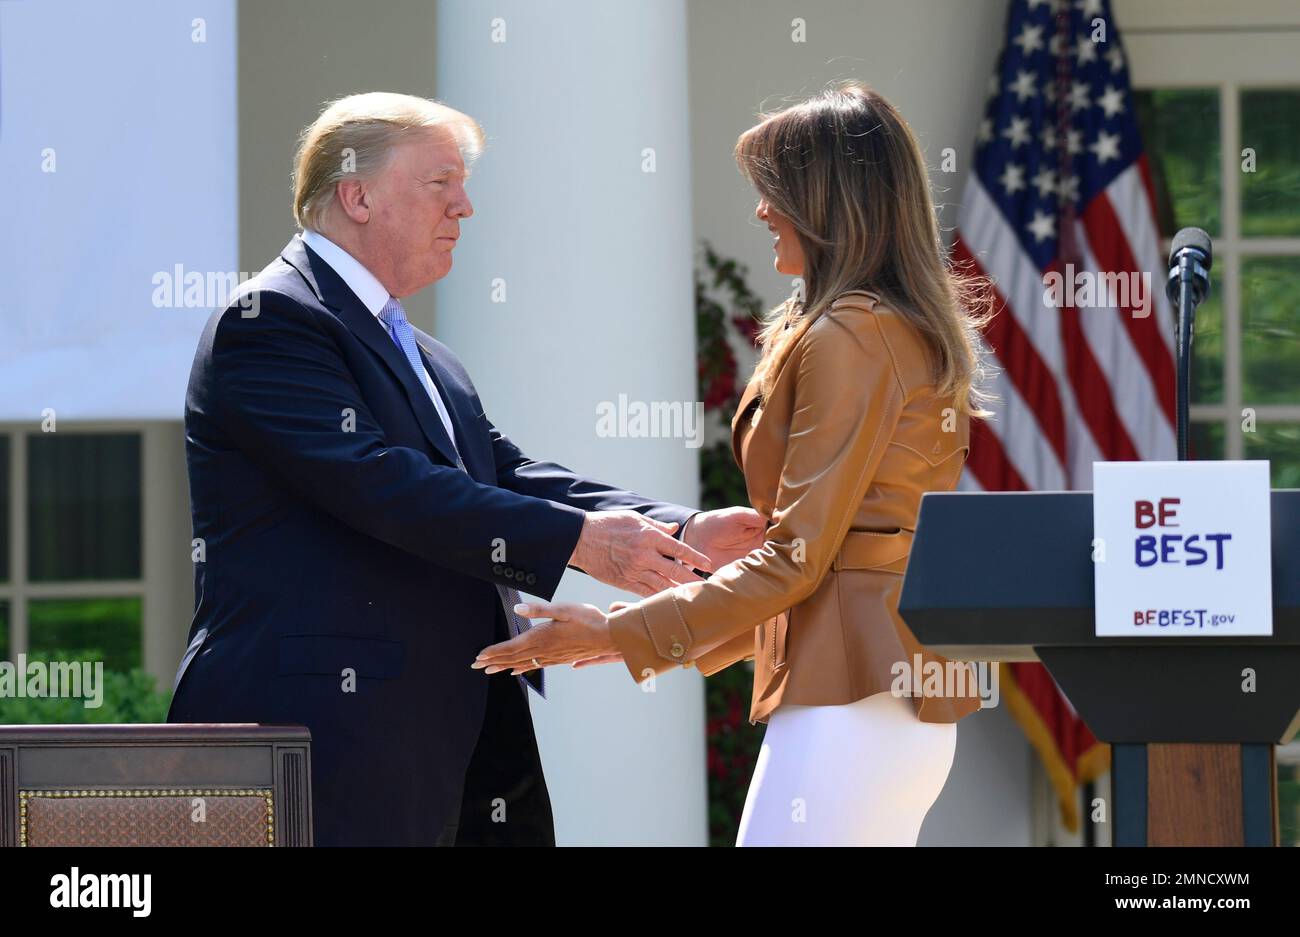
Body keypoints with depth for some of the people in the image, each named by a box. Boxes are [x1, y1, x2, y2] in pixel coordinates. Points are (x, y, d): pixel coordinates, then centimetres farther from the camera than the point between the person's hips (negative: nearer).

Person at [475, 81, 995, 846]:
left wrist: (622, 633, -8)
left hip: (853, 696, -10)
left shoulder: (845, 338, -11)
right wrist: (660, 635, 23)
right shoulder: (923, 336, 18)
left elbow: (795, 560, -13)